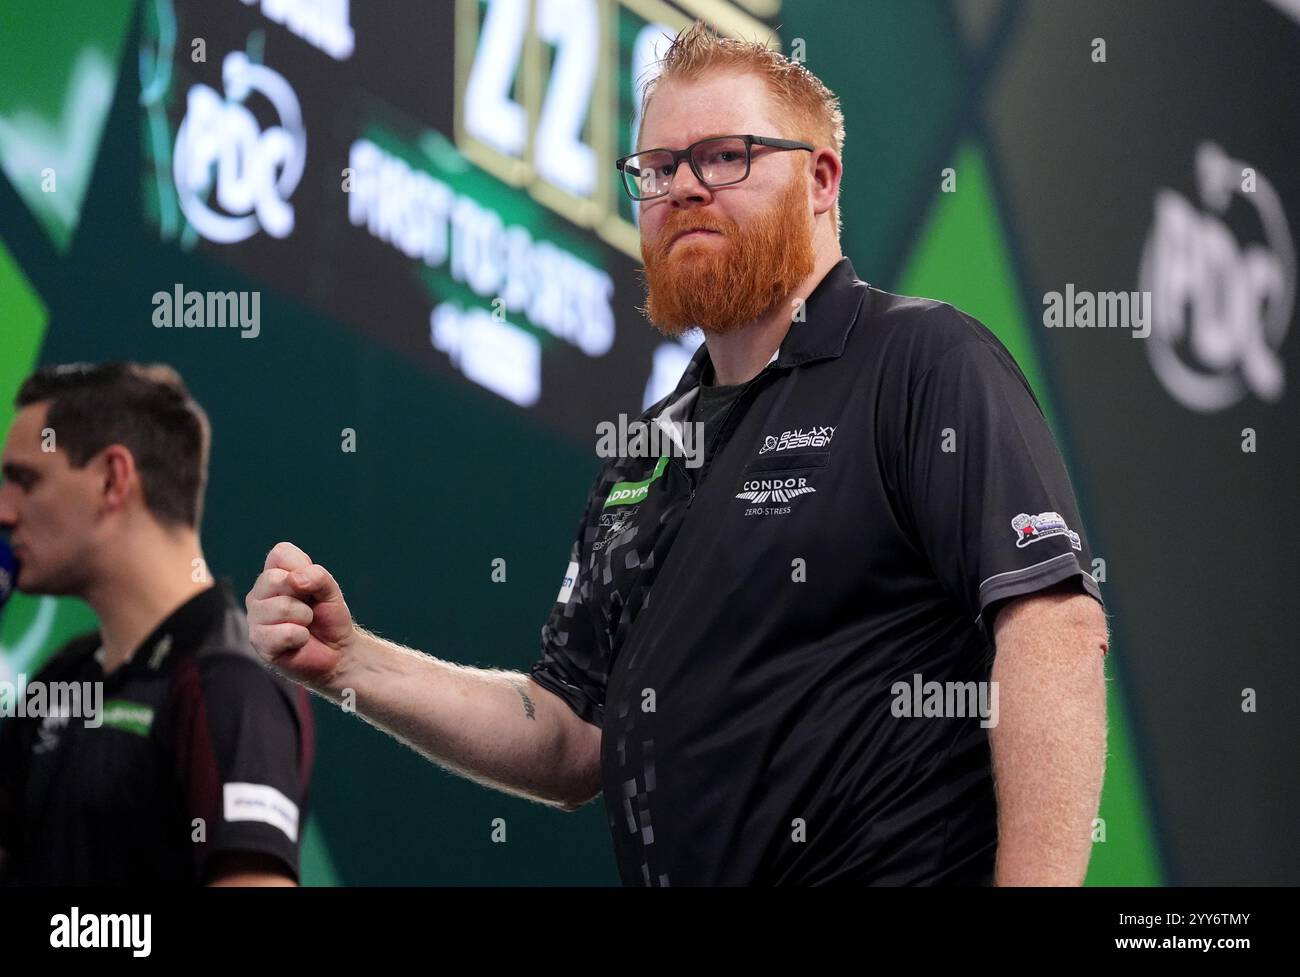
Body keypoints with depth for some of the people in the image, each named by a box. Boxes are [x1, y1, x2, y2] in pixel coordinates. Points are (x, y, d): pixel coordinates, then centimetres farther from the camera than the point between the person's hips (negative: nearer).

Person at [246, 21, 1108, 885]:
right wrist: (350, 663, 5)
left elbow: (1056, 625, -17)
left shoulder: (926, 362, -6)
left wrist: (1031, 884, -27)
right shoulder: (648, 453, 18)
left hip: (898, 871, -7)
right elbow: (573, 746, 17)